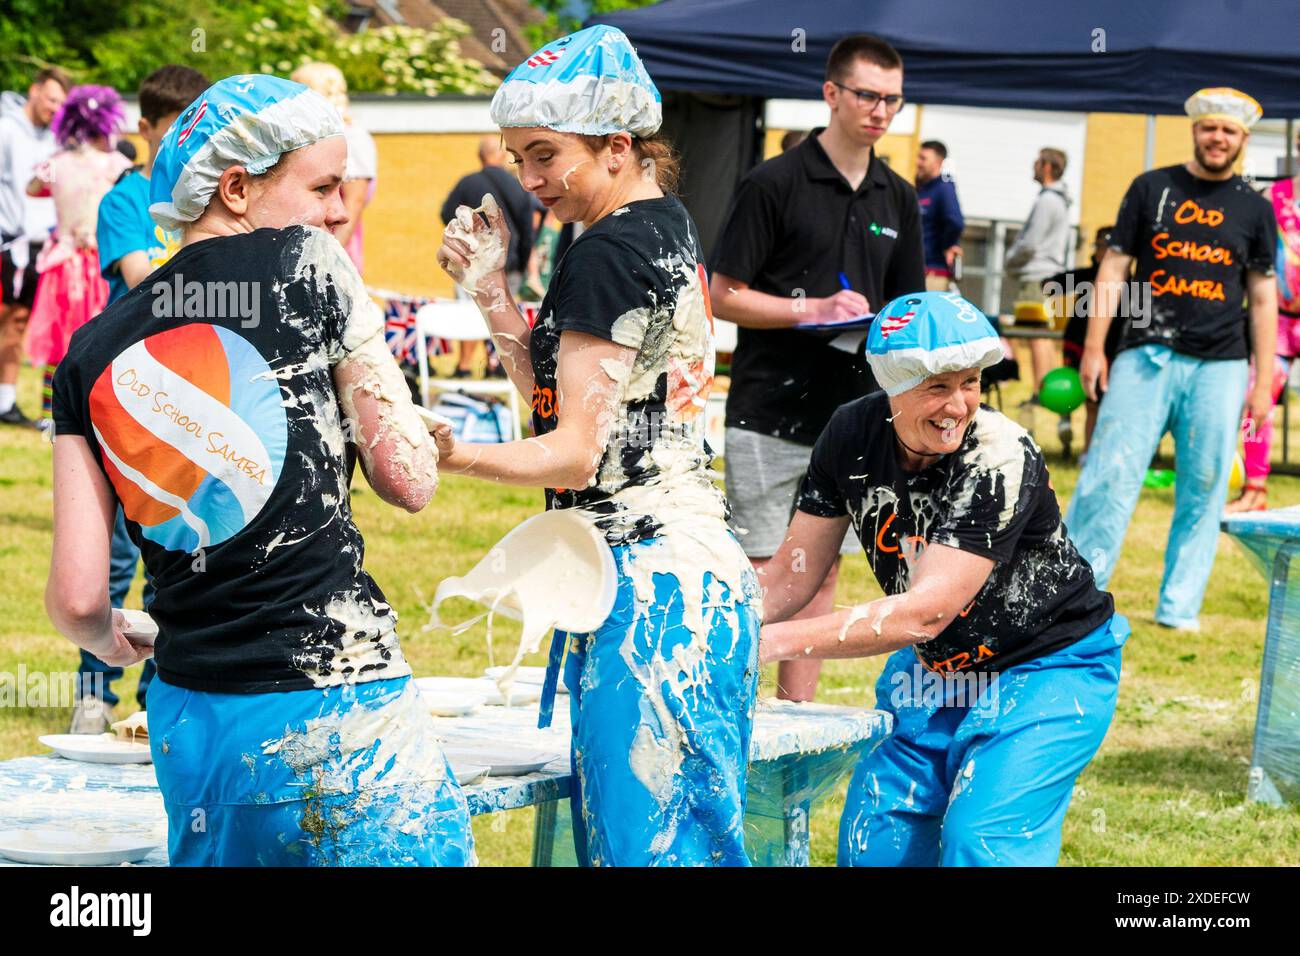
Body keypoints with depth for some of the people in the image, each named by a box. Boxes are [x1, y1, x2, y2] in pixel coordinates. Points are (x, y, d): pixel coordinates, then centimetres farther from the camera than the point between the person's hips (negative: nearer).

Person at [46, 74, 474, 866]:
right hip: (339, 712, -5)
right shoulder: (305, 263, -4)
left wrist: (110, 641, 26)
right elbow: (411, 479, -3)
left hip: (190, 718, 5)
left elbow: (77, 598, 2)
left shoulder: (93, 355, 6)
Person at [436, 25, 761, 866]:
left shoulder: (609, 254, -14)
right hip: (697, 567, 10)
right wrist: (494, 295, 8)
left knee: (644, 837, -9)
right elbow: (561, 397, 17)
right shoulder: (670, 230, 15)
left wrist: (447, 454, -26)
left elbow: (577, 452, -18)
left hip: (645, 587, -10)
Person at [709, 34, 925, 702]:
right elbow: (724, 296, -7)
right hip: (770, 418, -6)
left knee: (822, 573, 9)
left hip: (851, 416, 6)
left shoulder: (898, 200, 12)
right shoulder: (774, 184, -7)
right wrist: (814, 309, -16)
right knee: (757, 574, -6)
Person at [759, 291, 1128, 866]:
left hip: (1046, 671, -6)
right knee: (874, 844, 2)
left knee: (981, 844, -21)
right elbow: (791, 576, -4)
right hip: (934, 669, 6)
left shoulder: (1001, 461, -29)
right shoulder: (854, 435, -10)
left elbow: (925, 612, -34)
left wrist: (773, 643, -36)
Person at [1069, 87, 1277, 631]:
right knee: (1109, 475, -8)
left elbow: (1263, 297, 11)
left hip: (1218, 367, 1)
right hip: (1145, 356, -1)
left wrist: (1263, 380, 5)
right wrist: (1094, 347, 0)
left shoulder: (1254, 209, 10)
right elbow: (1114, 267, 8)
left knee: (1203, 492, 1)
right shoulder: (1152, 188, 8)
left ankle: (1179, 609, 9)